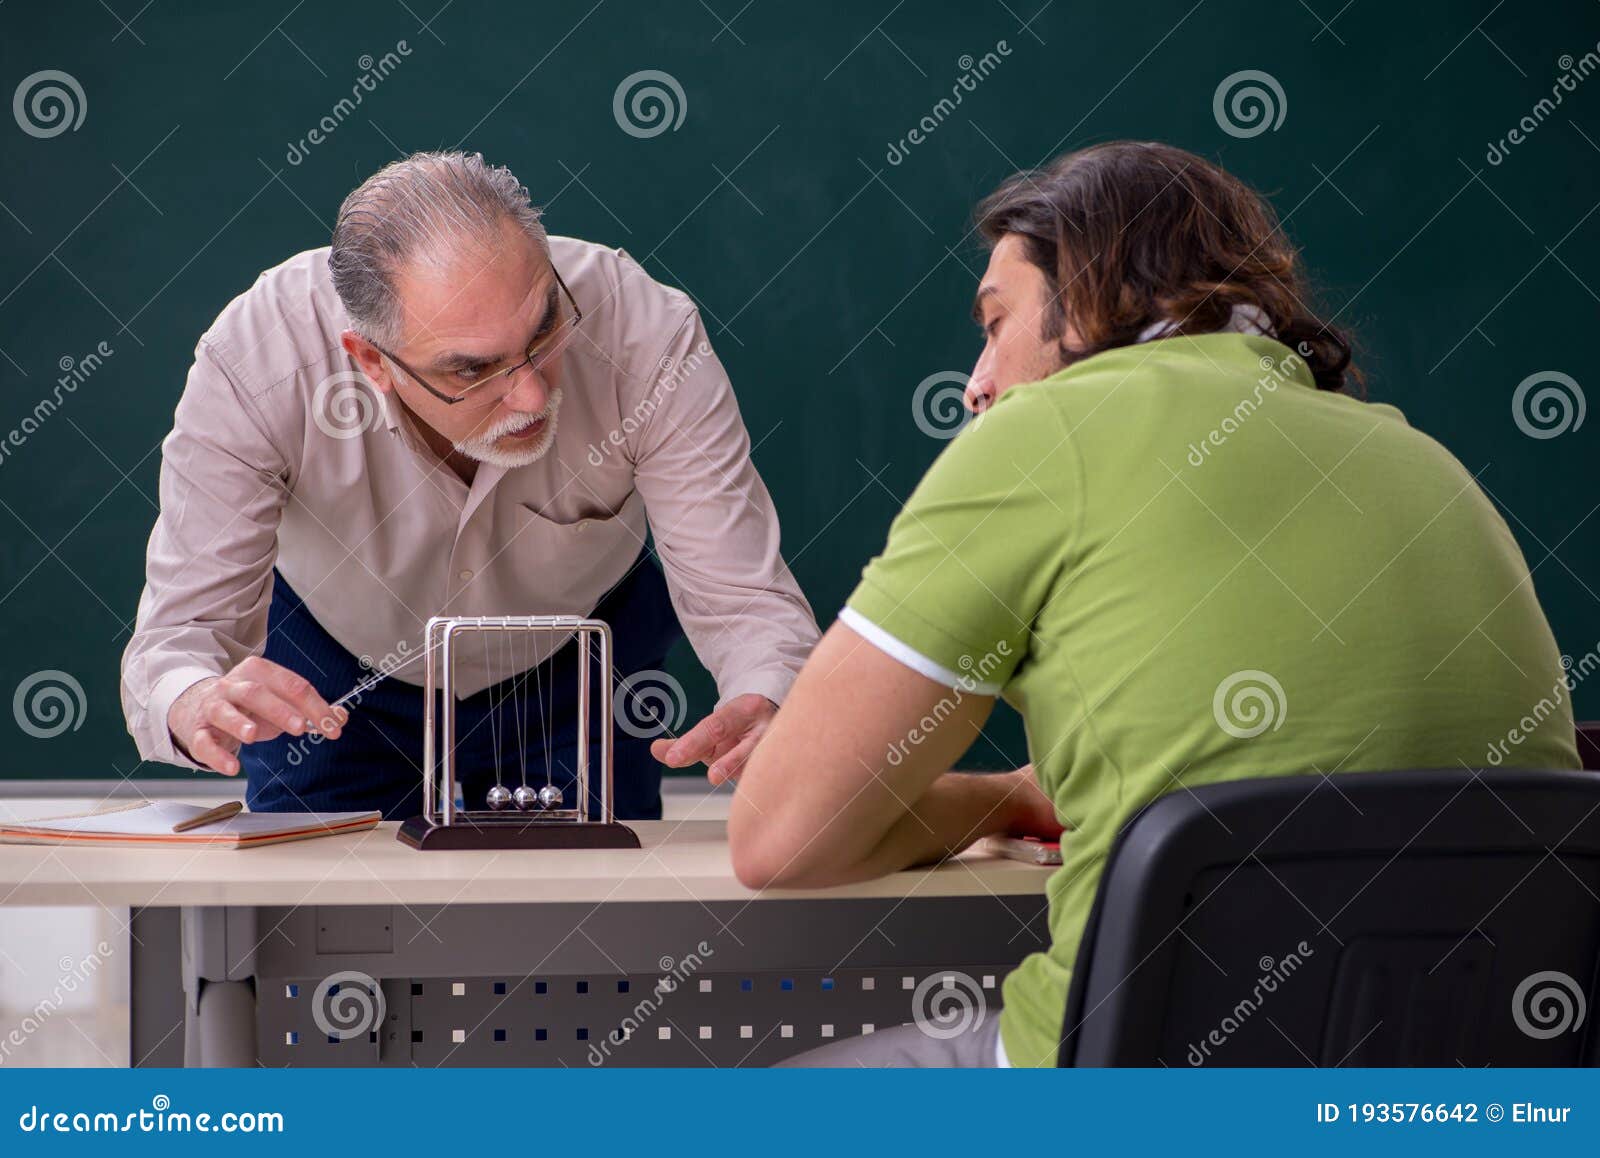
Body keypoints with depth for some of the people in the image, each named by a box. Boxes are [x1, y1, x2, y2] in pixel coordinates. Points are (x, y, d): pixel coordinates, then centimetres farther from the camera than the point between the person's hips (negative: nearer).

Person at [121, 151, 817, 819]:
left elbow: (744, 598, -30)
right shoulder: (249, 363, -35)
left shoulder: (644, 331, -34)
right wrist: (198, 706, -58)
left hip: (582, 671, 0)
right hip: (338, 669, 0)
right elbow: (183, 627, -32)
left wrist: (761, 708, -54)